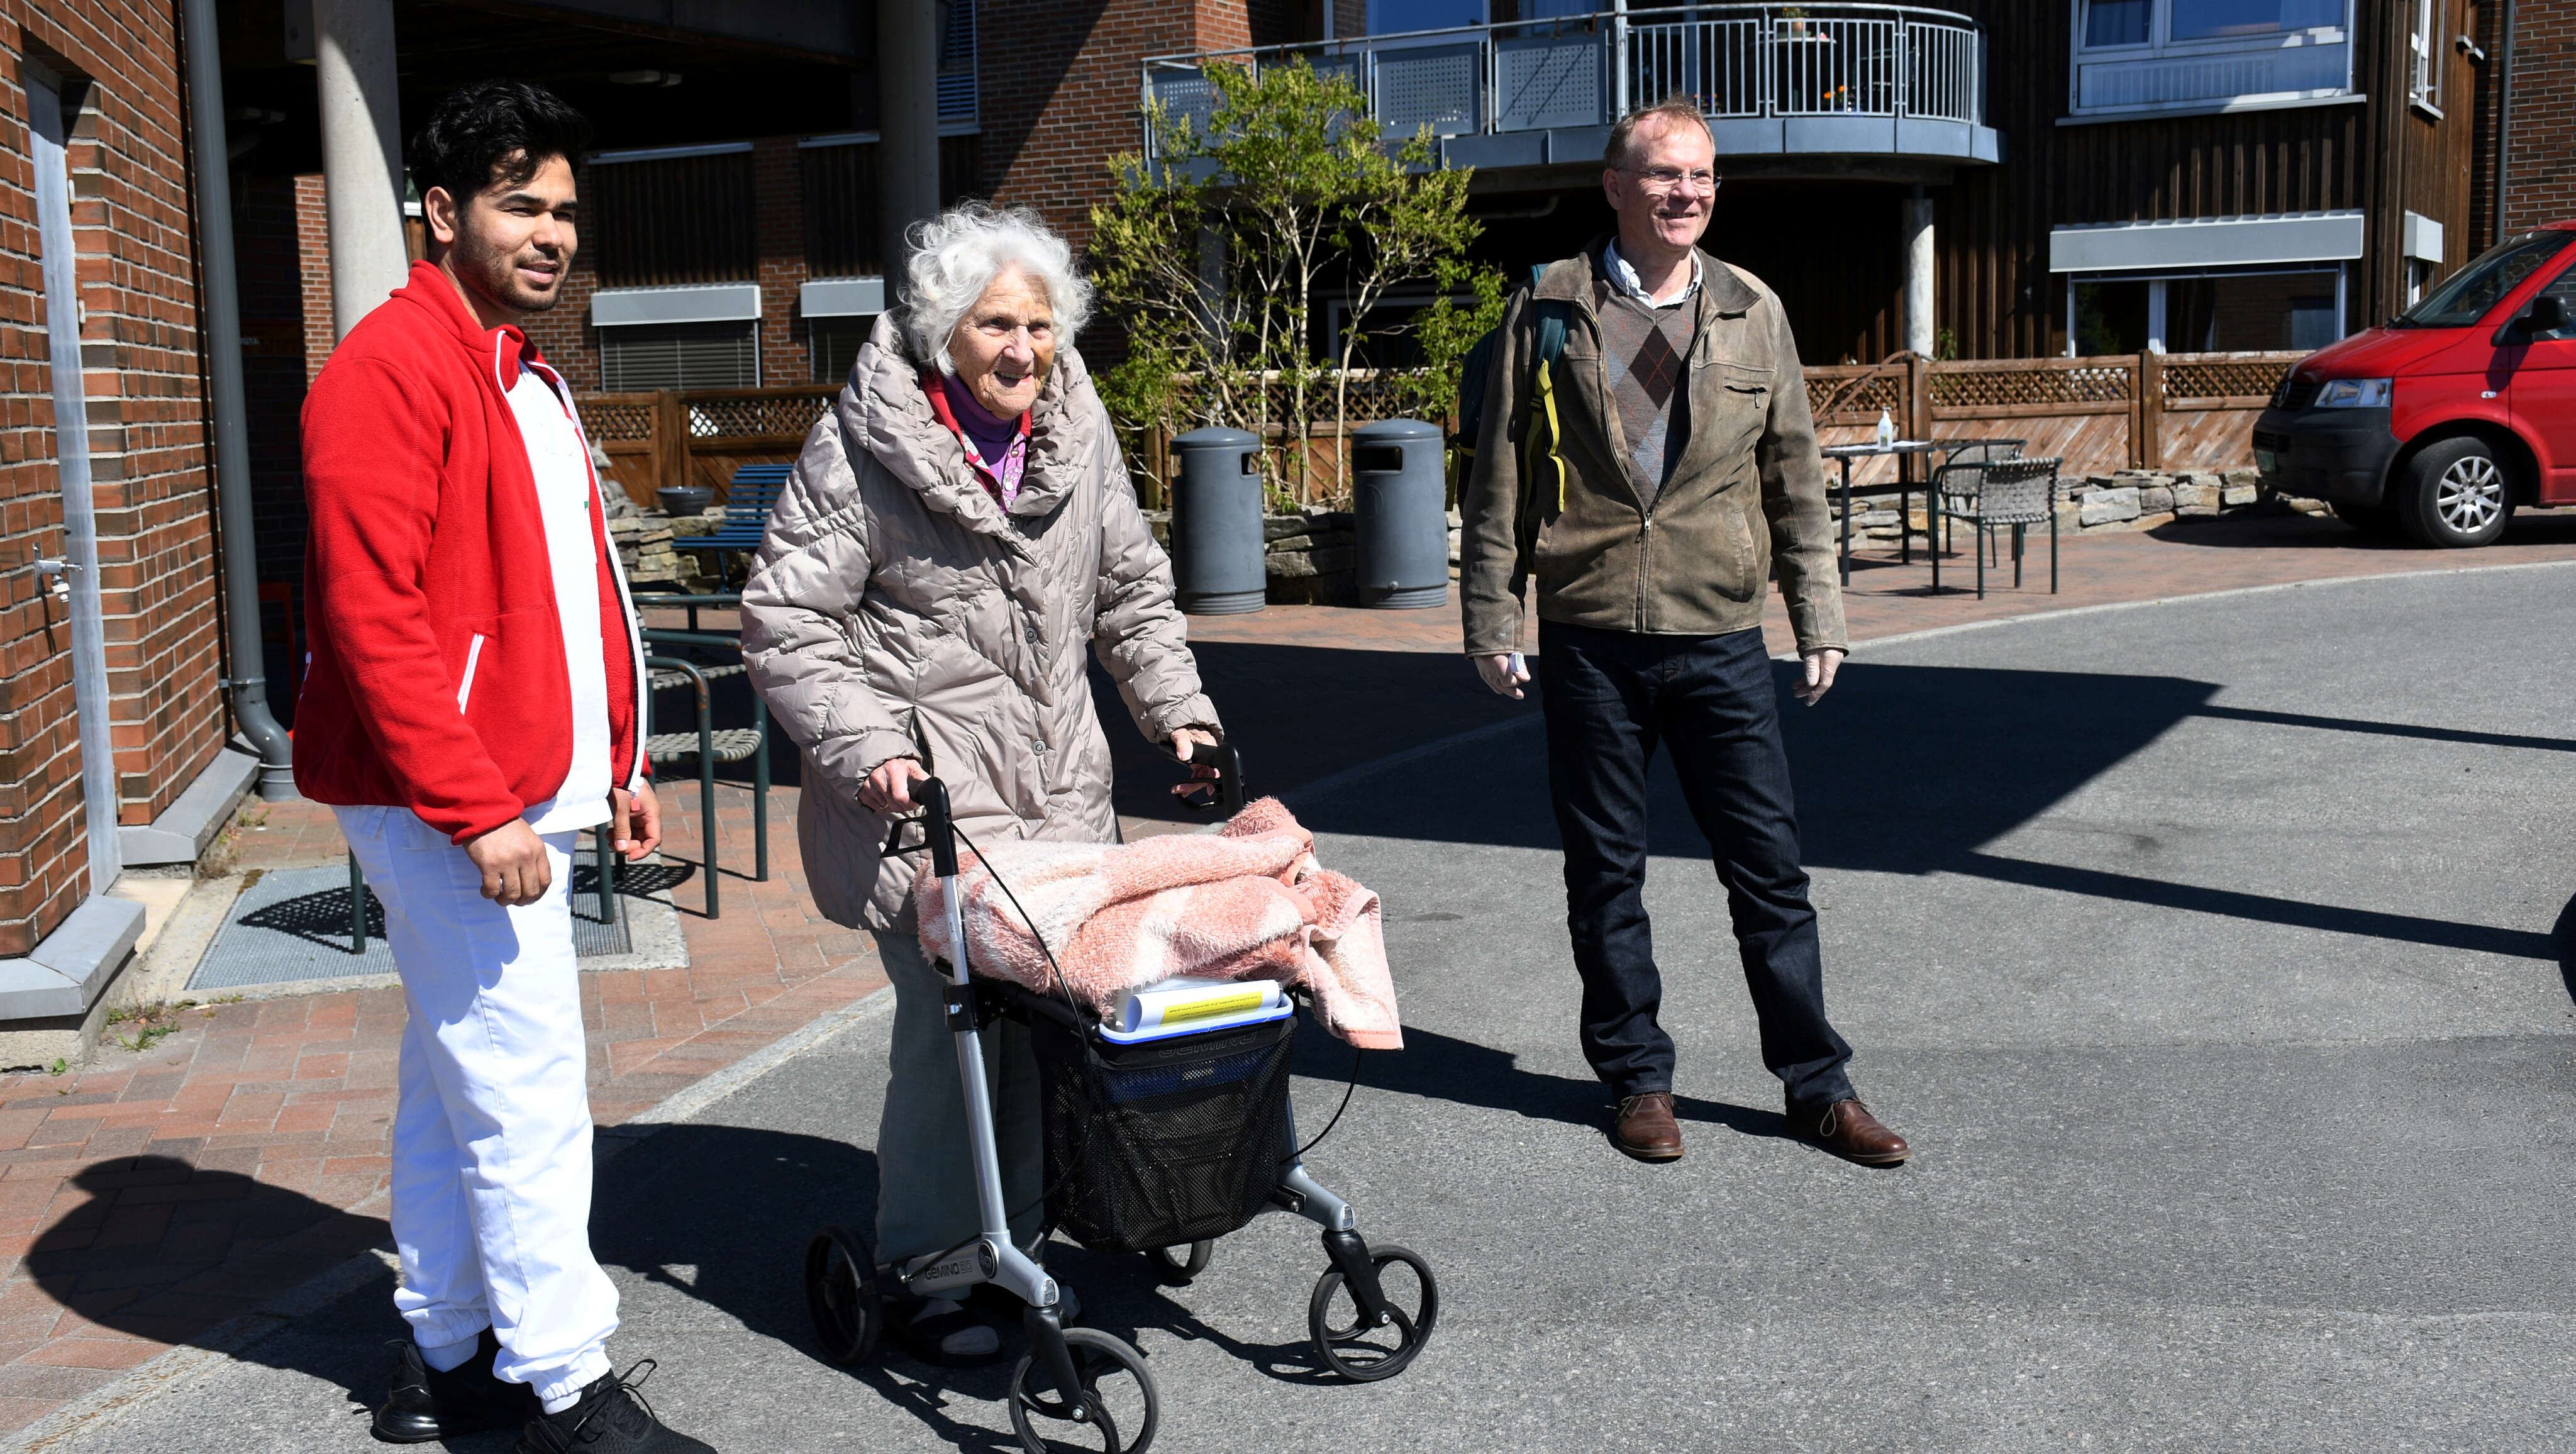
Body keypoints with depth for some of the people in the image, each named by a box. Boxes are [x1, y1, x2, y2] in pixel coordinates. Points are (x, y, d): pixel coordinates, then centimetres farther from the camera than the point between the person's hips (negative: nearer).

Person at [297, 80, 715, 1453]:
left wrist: (617, 759, 18)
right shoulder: (388, 369, -13)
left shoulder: (523, 376, 18)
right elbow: (371, 615, -20)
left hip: (519, 795, 10)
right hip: (449, 804, -10)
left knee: (456, 1078, 15)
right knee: (525, 1090, -6)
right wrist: (476, 809, -22)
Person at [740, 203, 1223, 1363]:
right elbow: (784, 621, -8)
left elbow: (1132, 591, 21)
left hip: (1058, 777, 6)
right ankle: (926, 1274, 4)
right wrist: (863, 743, -18)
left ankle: (1021, 1243, 19)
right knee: (956, 1004, -12)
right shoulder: (860, 446, -9)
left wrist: (1176, 706, 11)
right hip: (922, 781, -6)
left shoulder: (1079, 436, 9)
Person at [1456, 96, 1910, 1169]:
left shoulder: (1754, 313, 8)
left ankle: (1816, 1086, 18)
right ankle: (1637, 1080, 23)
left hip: (1721, 639, 1)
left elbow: (1795, 478, 12)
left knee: (1769, 867, 5)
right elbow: (1499, 477, 3)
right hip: (1589, 641, -1)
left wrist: (1819, 618, 9)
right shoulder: (1548, 313, 2)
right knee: (1606, 874, 8)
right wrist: (1491, 619, 0)